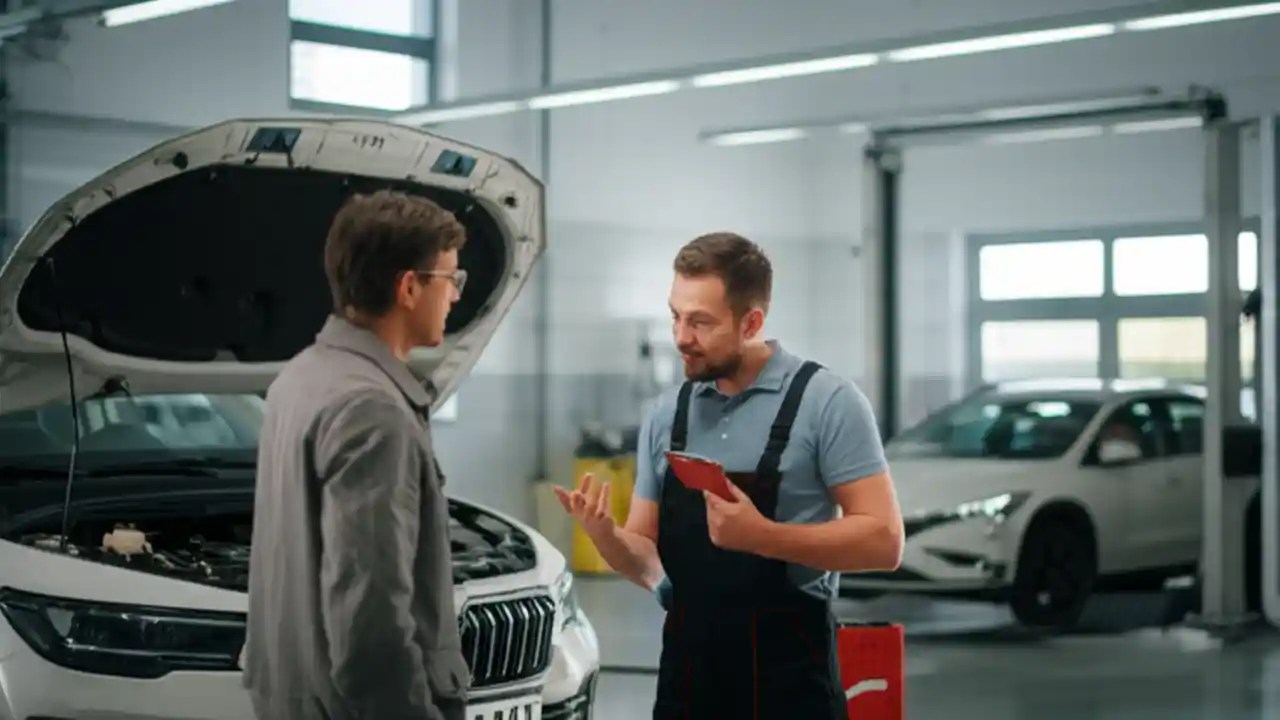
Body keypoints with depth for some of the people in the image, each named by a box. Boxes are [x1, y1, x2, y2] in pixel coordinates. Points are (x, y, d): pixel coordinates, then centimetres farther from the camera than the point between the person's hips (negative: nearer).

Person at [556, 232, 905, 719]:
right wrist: (604, 535, -9)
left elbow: (882, 540, -12)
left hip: (787, 676, -5)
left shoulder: (826, 403, -7)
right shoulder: (666, 415, 10)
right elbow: (651, 565, 13)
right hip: (685, 668, 5)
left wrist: (761, 536, -23)